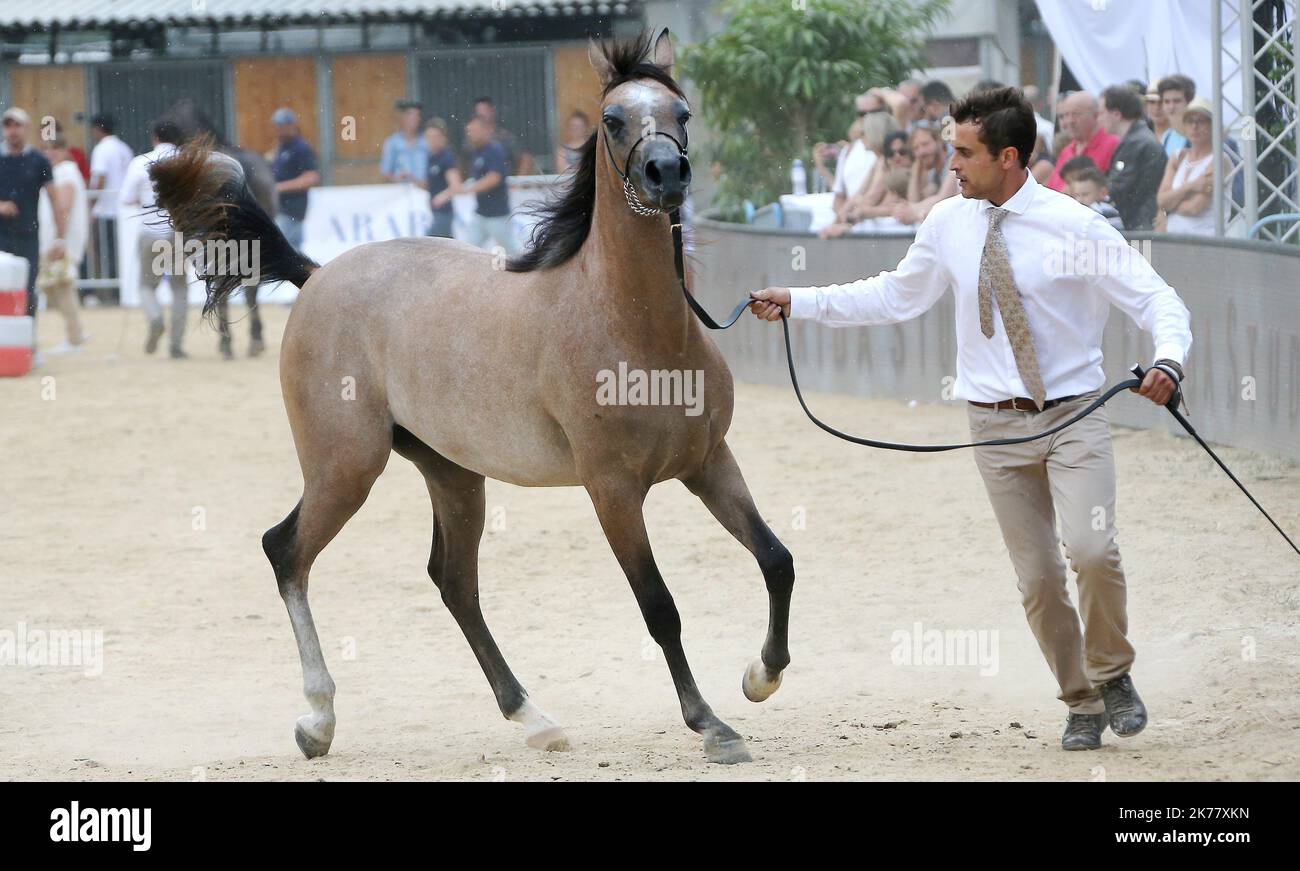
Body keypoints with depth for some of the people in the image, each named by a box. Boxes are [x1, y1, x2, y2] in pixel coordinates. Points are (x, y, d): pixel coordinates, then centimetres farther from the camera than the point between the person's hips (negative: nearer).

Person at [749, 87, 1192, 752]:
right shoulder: (948, 224, 3)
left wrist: (1169, 359, -29)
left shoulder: (1073, 225, -9)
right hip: (997, 424, 3)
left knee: (1092, 552, -21)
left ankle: (1113, 675, 4)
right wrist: (798, 303, 12)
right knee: (1037, 578, 3)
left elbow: (1156, 299, -8)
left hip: (1073, 416, -3)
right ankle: (1081, 704, 20)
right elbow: (895, 297, 17)